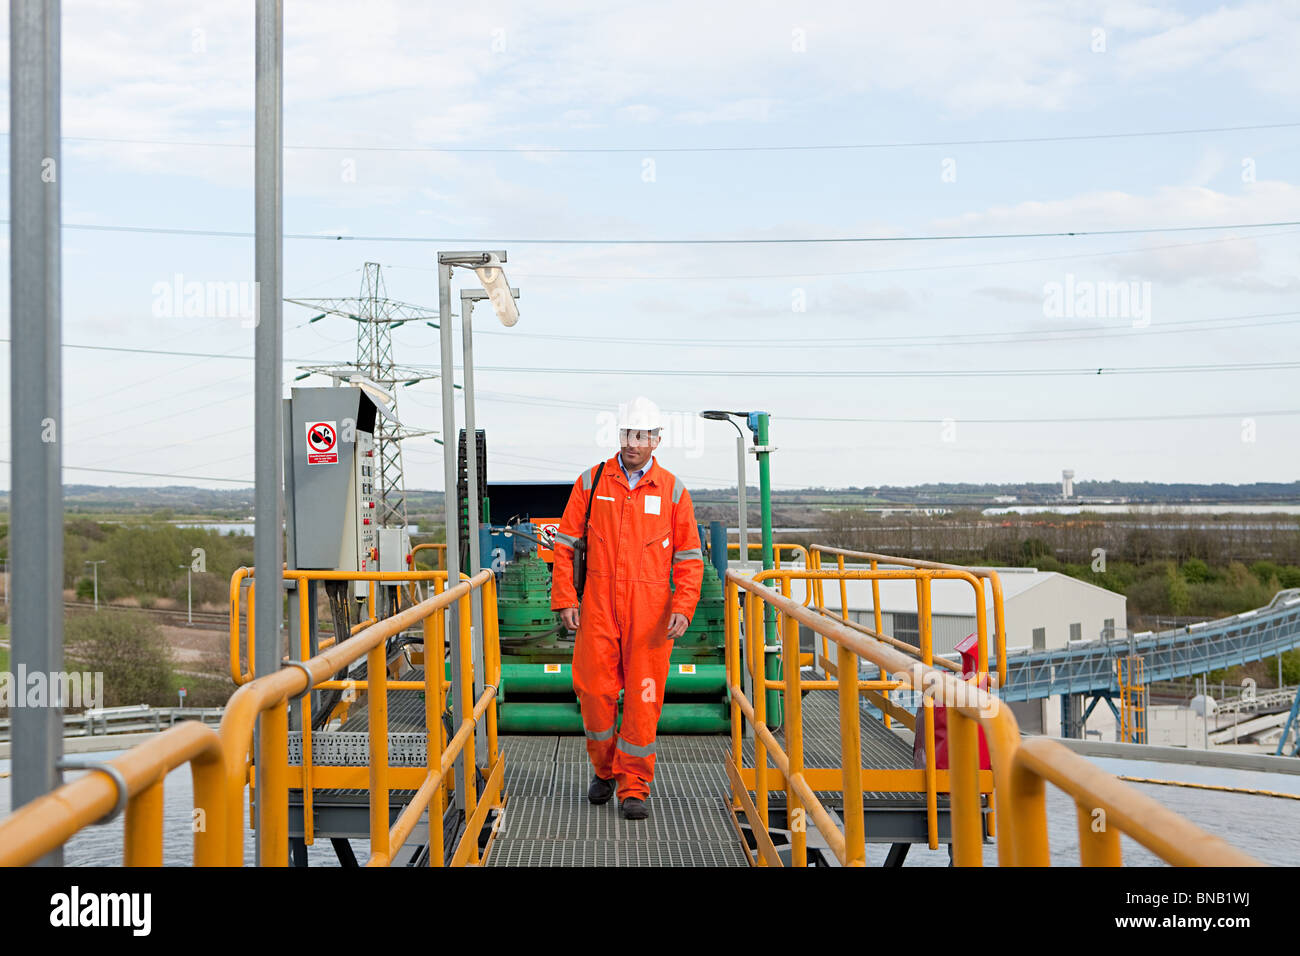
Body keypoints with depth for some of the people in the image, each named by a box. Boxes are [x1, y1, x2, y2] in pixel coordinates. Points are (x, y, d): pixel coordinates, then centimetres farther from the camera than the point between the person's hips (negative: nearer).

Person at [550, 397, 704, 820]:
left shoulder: (673, 491, 3)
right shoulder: (591, 482, 4)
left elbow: (689, 558, 4)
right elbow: (565, 543, 7)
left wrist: (683, 609, -9)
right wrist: (564, 599, -1)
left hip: (650, 612, 0)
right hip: (598, 606, 1)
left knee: (643, 698, -1)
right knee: (595, 692, 1)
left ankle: (633, 788, 11)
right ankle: (605, 769, 26)